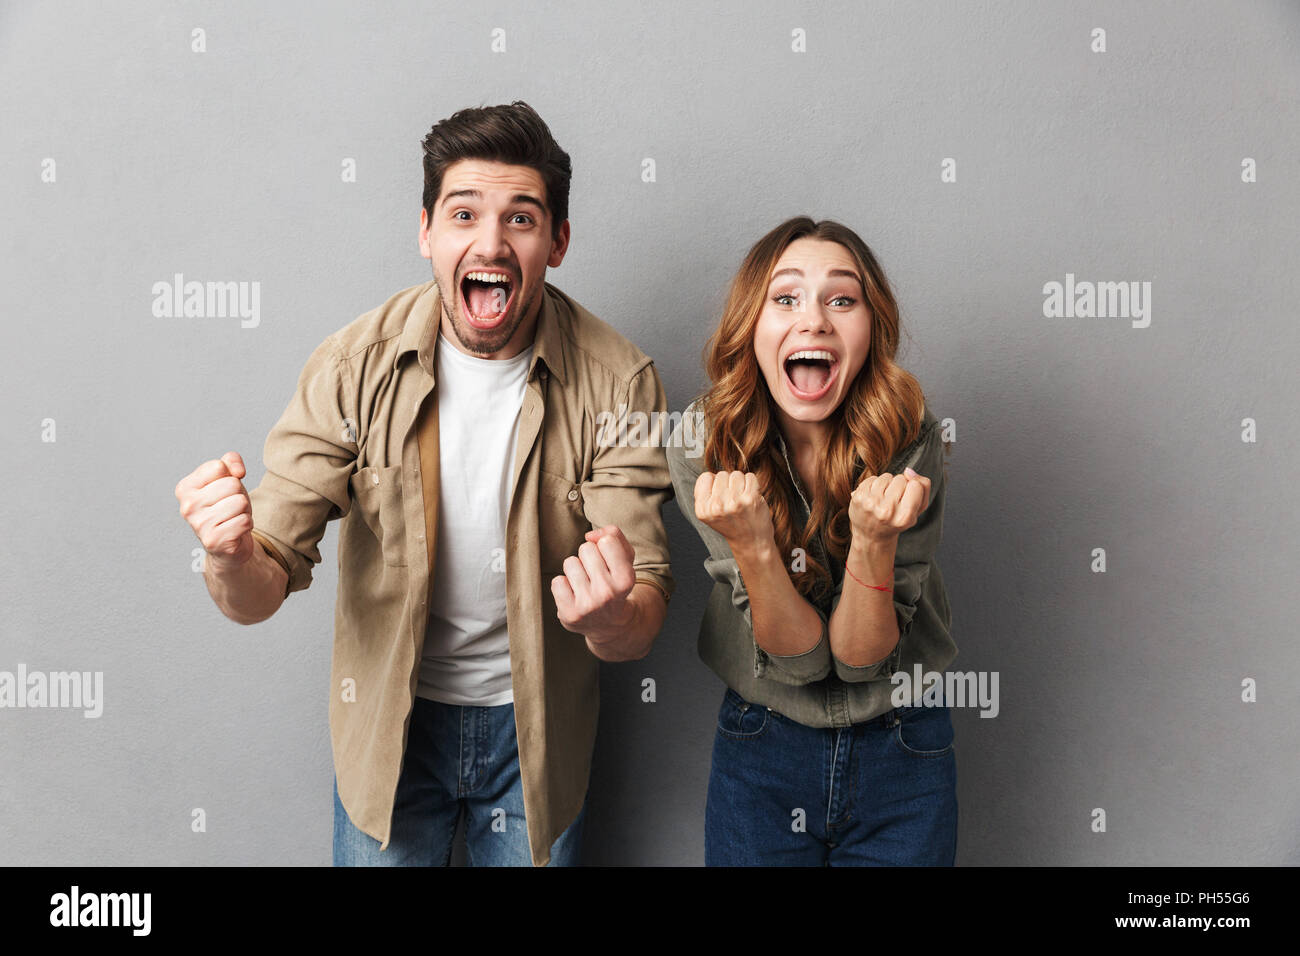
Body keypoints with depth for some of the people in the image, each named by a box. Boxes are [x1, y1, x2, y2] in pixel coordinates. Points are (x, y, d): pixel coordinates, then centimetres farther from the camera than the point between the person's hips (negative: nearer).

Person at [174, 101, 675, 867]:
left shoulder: (618, 383, -19)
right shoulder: (355, 367, -16)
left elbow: (644, 624, -19)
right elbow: (259, 596, -15)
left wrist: (613, 617, -43)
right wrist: (233, 556, -39)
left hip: (536, 724, 0)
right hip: (389, 722, 0)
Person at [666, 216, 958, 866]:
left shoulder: (908, 442, -17)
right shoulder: (701, 446, -16)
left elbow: (863, 658, -17)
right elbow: (797, 657, -18)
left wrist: (876, 538, -33)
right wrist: (749, 541, -35)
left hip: (903, 756, 0)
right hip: (760, 749, 0)